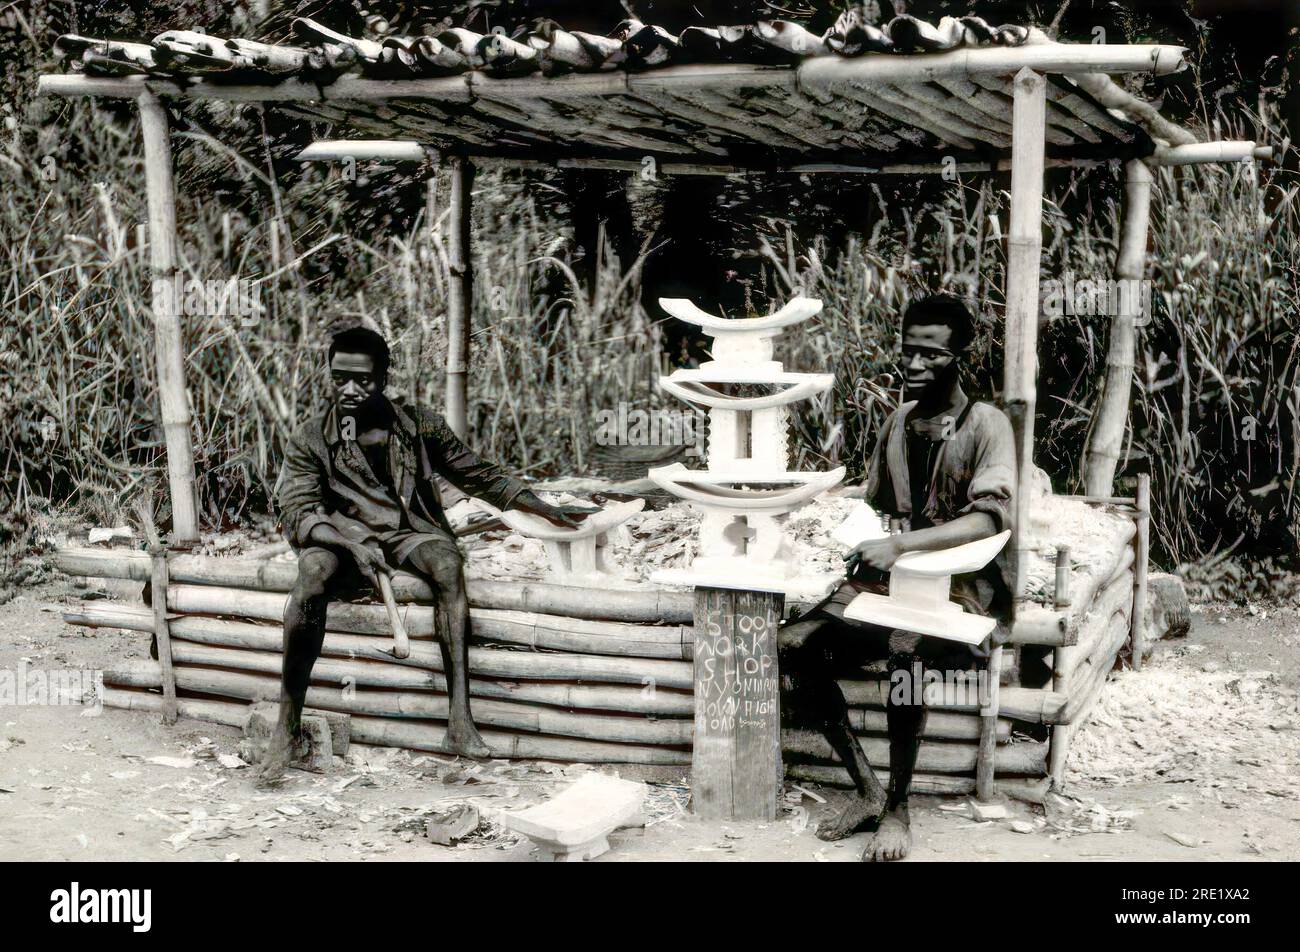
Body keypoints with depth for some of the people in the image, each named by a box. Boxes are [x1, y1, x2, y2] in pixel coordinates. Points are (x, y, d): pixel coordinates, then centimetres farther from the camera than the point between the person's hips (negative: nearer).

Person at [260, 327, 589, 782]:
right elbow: (296, 514, -9)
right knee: (313, 571, -36)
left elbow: (478, 474, 13)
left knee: (447, 560, -34)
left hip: (410, 534, 1)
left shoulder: (418, 425, 4)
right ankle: (285, 728, -32)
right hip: (344, 538, -1)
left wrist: (545, 509, 5)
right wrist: (353, 543, -27)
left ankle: (460, 719, -40)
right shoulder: (310, 440, 0)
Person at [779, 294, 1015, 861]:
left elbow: (991, 516, -21)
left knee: (904, 649, -38)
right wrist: (863, 543, 2)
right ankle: (867, 791, -9)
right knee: (794, 648, -17)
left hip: (958, 586, -6)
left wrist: (901, 544, -31)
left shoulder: (986, 425, -5)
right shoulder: (899, 421, 14)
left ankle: (898, 806, -20)